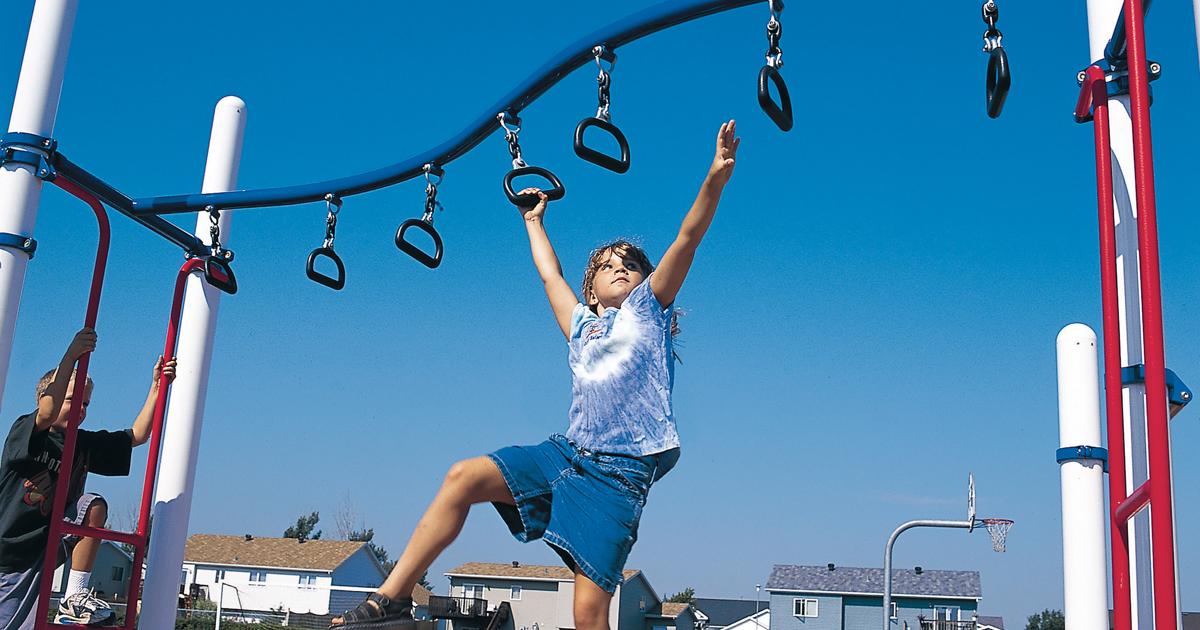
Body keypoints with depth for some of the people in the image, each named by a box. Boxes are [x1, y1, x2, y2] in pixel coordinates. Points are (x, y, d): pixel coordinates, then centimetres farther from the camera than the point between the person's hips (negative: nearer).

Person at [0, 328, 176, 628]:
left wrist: (157, 385, -2)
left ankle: (74, 598, -16)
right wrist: (71, 355, -39)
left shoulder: (85, 444, 5)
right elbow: (48, 412, -35)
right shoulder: (25, 431, -12)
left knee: (93, 506, -19)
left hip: (46, 549, 5)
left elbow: (137, 435, 5)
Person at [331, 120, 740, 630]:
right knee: (465, 476, -8)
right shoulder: (580, 324, 23)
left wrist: (715, 180, -10)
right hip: (569, 452, 5)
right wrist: (534, 221, 50)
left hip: (622, 470, -5)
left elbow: (687, 238, 0)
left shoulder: (648, 306, 11)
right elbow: (551, 276, 38)